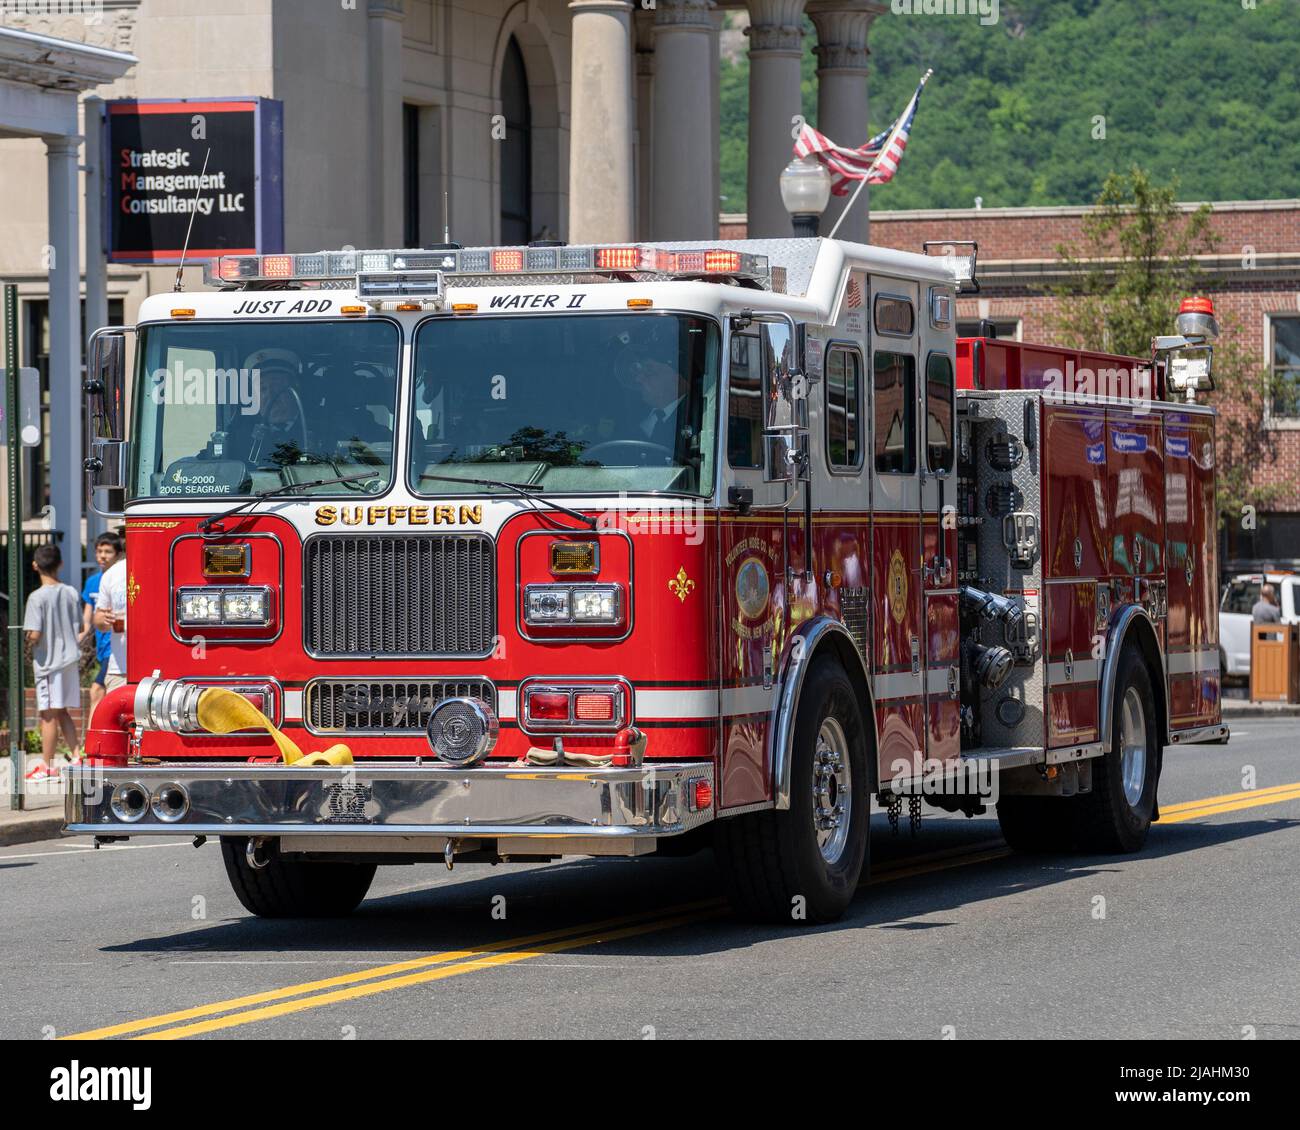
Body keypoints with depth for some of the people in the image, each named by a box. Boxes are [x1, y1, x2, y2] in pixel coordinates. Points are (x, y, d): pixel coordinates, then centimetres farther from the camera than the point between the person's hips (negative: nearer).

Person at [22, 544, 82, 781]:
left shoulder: (37, 597, -16)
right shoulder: (71, 593, 2)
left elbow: (34, 635, -20)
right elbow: (78, 626, 8)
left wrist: (27, 639, 1)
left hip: (48, 661, -6)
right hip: (70, 657, 6)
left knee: (49, 715, 0)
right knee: (62, 712, 16)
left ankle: (46, 766, 5)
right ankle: (77, 757, 12)